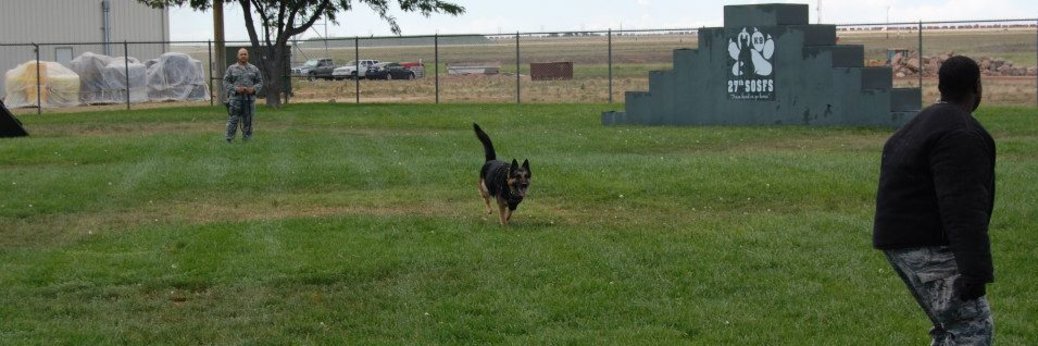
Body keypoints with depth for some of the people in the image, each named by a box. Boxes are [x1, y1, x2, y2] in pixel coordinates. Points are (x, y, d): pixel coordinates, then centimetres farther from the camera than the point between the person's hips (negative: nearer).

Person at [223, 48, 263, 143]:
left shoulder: (254, 69, 11)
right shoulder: (231, 68, 6)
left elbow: (260, 82, 11)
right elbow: (226, 82, 2)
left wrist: (253, 89, -9)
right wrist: (236, 89, -14)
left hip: (249, 99, 2)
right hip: (235, 98, -2)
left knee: (248, 121, 3)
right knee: (233, 121, -6)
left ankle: (246, 141, 9)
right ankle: (229, 141, -3)